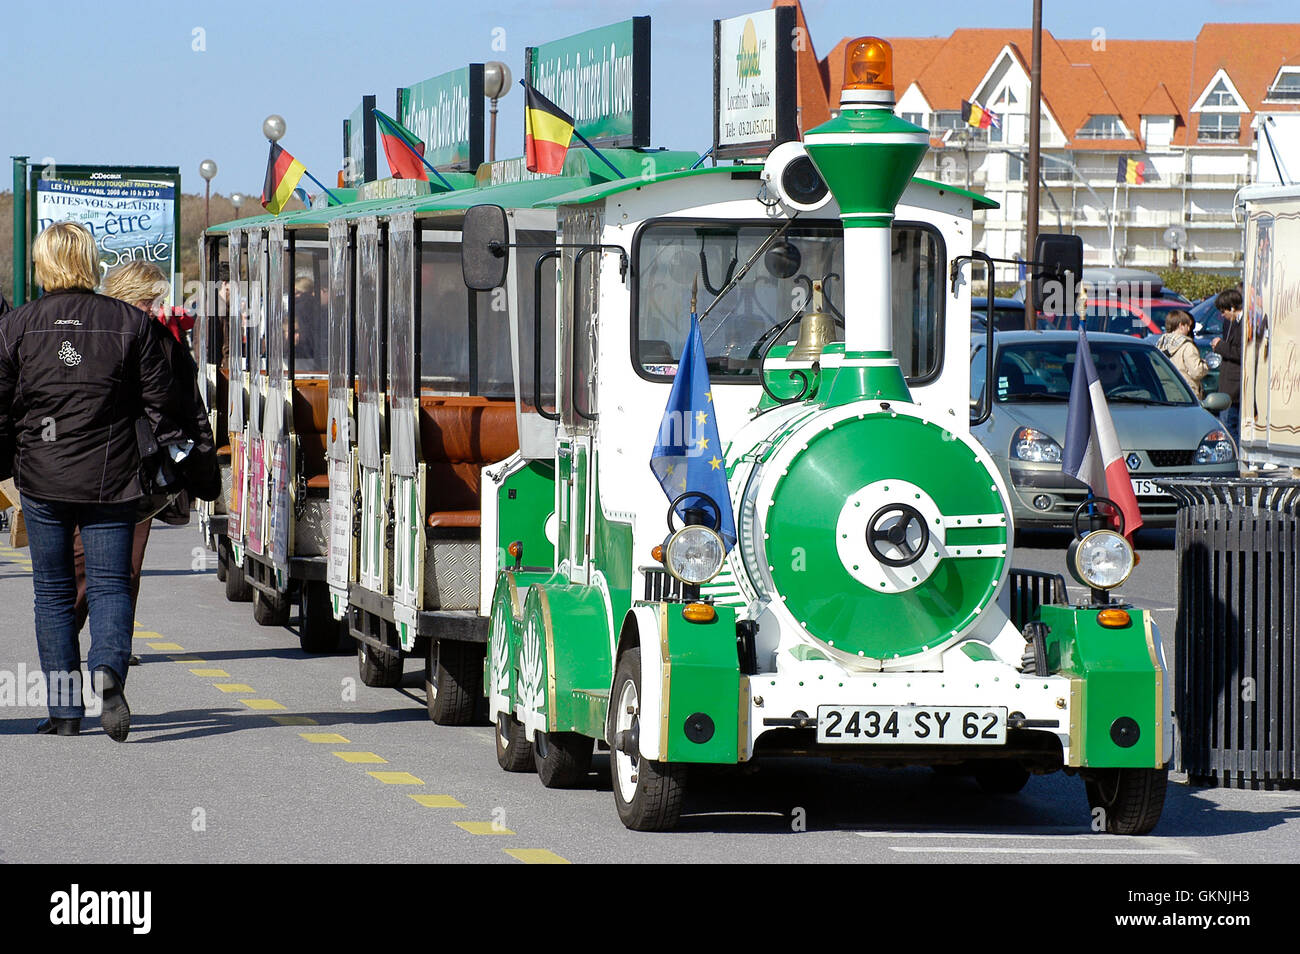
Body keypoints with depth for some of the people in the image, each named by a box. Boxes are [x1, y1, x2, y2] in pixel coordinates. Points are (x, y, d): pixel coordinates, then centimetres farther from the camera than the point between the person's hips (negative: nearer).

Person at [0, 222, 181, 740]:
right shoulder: (129, 322, -1)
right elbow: (158, 401, 2)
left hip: (42, 479, 0)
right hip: (110, 480, 0)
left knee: (53, 590, 10)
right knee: (110, 583, 2)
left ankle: (64, 708, 9)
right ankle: (108, 669, -27)